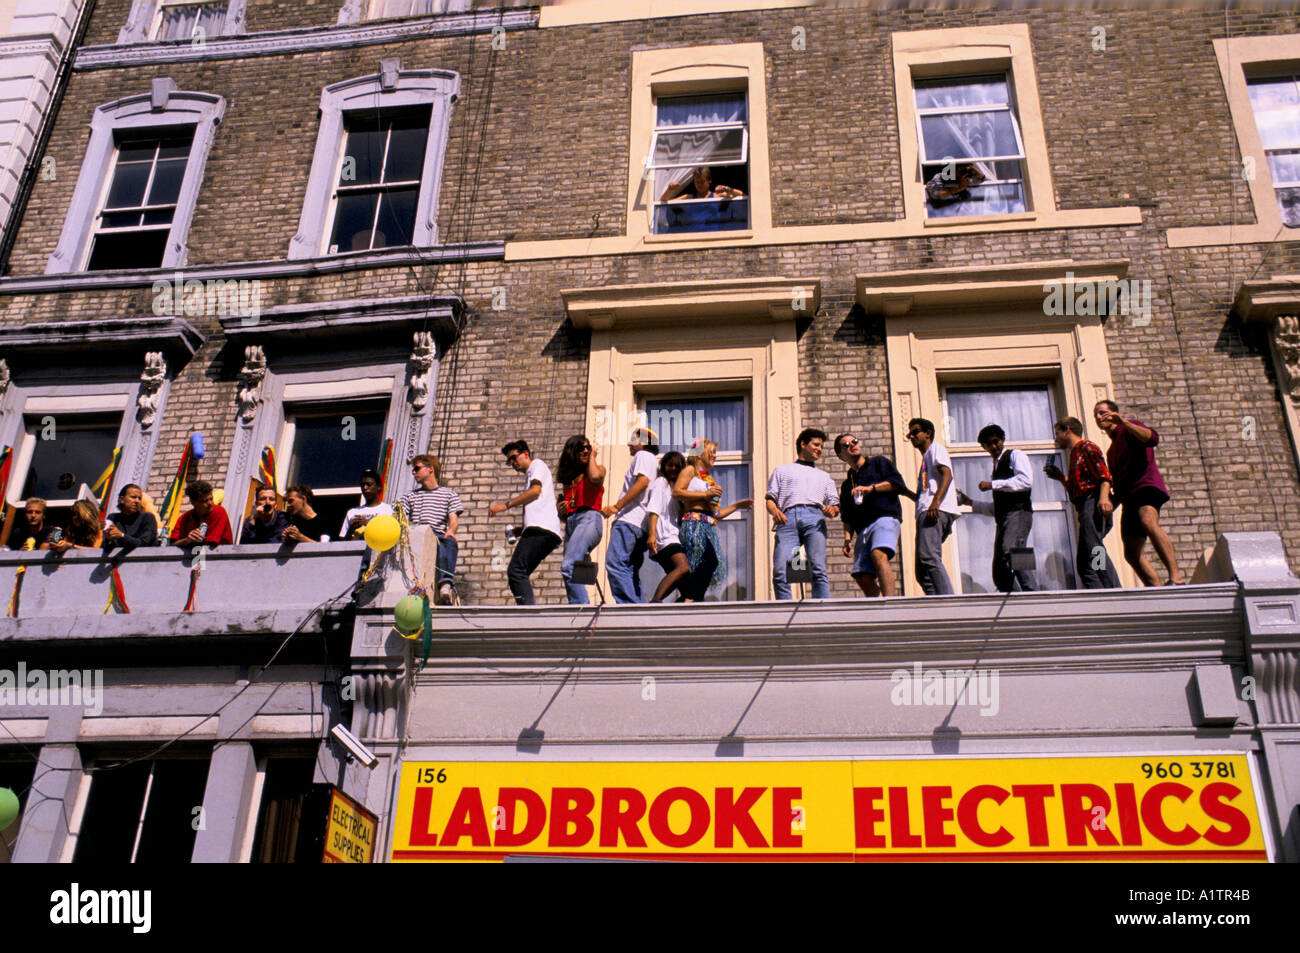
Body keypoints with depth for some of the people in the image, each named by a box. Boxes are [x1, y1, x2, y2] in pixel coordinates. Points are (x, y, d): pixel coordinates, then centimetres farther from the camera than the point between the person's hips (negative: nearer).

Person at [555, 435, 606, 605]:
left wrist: (592, 457, 3)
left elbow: (595, 477, -16)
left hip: (589, 519, -7)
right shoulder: (568, 479, 25)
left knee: (567, 567, -26)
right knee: (572, 573, -2)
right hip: (571, 525, 7)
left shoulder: (598, 469, 12)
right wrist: (560, 510, 5)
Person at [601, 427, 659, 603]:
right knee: (631, 572, 7)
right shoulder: (653, 462, 32)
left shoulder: (643, 455, 3)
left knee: (615, 564, -20)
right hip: (641, 525, 10)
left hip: (629, 520, -10)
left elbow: (643, 481, -15)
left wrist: (616, 506, -17)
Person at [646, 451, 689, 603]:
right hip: (664, 537, -9)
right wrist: (652, 534, -19)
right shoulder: (661, 482, 6)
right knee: (683, 568, -31)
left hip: (674, 537, 9)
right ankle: (655, 601, -42)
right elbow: (654, 510, -8)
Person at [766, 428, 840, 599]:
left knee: (819, 569, -21)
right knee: (780, 571, -21)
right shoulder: (782, 470, 31)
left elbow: (835, 505, 25)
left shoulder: (824, 476, 37)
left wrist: (832, 510, 0)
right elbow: (770, 499, 18)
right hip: (788, 520, -1)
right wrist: (775, 511, -5)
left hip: (814, 518, 1)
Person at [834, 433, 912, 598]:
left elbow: (897, 482, 2)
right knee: (863, 577, -11)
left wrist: (870, 488, -8)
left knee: (878, 554, -33)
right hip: (862, 531, 6)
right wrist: (847, 538, 9)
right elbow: (847, 518, 25)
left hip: (886, 518, -6)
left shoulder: (879, 463, 19)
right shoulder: (847, 485, 31)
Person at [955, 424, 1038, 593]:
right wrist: (970, 502, 21)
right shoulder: (995, 468, 31)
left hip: (1018, 513, -9)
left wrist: (993, 485, -10)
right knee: (1000, 573, 1)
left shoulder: (1015, 455, 9)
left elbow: (1026, 481, -12)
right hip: (1003, 519, 9)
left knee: (1010, 551, -33)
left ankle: (1032, 592, -38)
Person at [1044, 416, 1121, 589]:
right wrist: (1060, 477, 27)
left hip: (1093, 503, -10)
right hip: (1086, 509, 10)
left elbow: (1104, 474, -11)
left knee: (1094, 549, -27)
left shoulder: (1086, 447, 5)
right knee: (1083, 562, 3)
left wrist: (1103, 497, -27)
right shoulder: (1075, 454, 32)